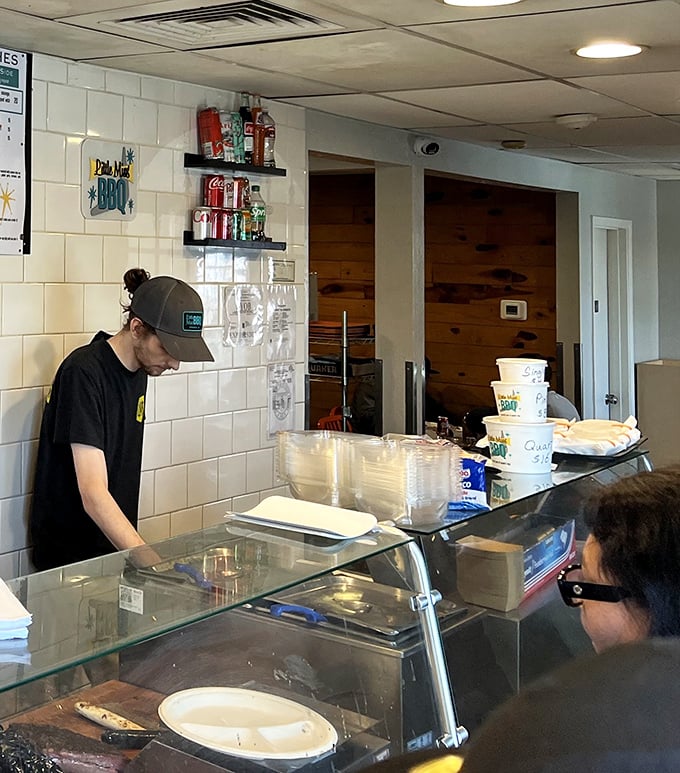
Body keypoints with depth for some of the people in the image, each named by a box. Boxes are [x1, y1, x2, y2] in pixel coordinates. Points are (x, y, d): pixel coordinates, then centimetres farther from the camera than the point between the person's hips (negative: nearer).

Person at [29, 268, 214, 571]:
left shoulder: (140, 368, 5)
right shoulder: (83, 373, -21)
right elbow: (93, 495, -27)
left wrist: (137, 554, 10)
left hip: (116, 544, 7)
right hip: (70, 554, -7)